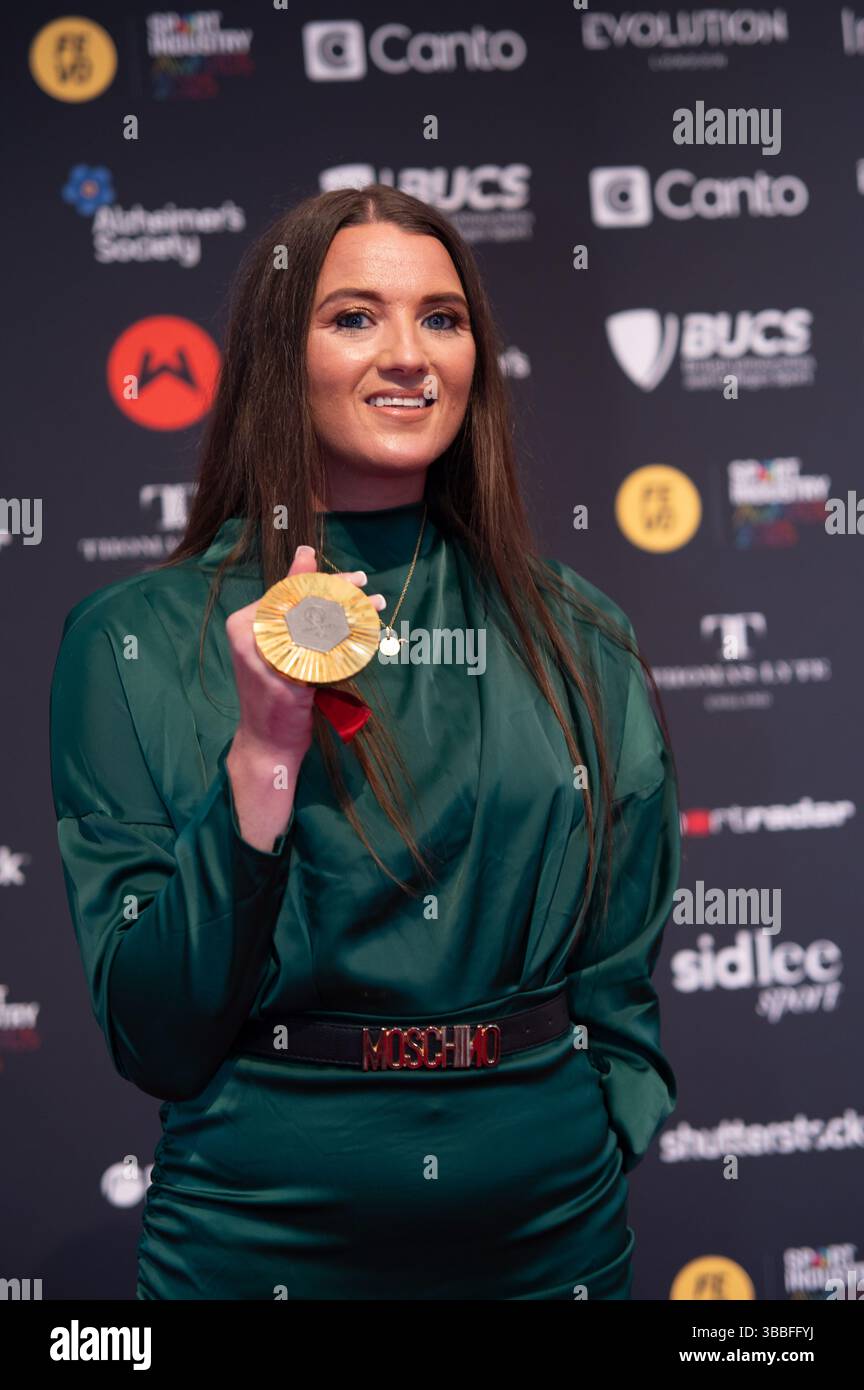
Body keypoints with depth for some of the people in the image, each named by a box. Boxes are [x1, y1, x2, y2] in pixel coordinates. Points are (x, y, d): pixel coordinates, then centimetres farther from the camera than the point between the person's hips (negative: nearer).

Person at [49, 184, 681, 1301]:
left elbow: (624, 975, 6)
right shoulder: (138, 642, -7)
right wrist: (265, 753, -20)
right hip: (264, 1239, -2)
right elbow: (152, 1040, -11)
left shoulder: (578, 641, 0)